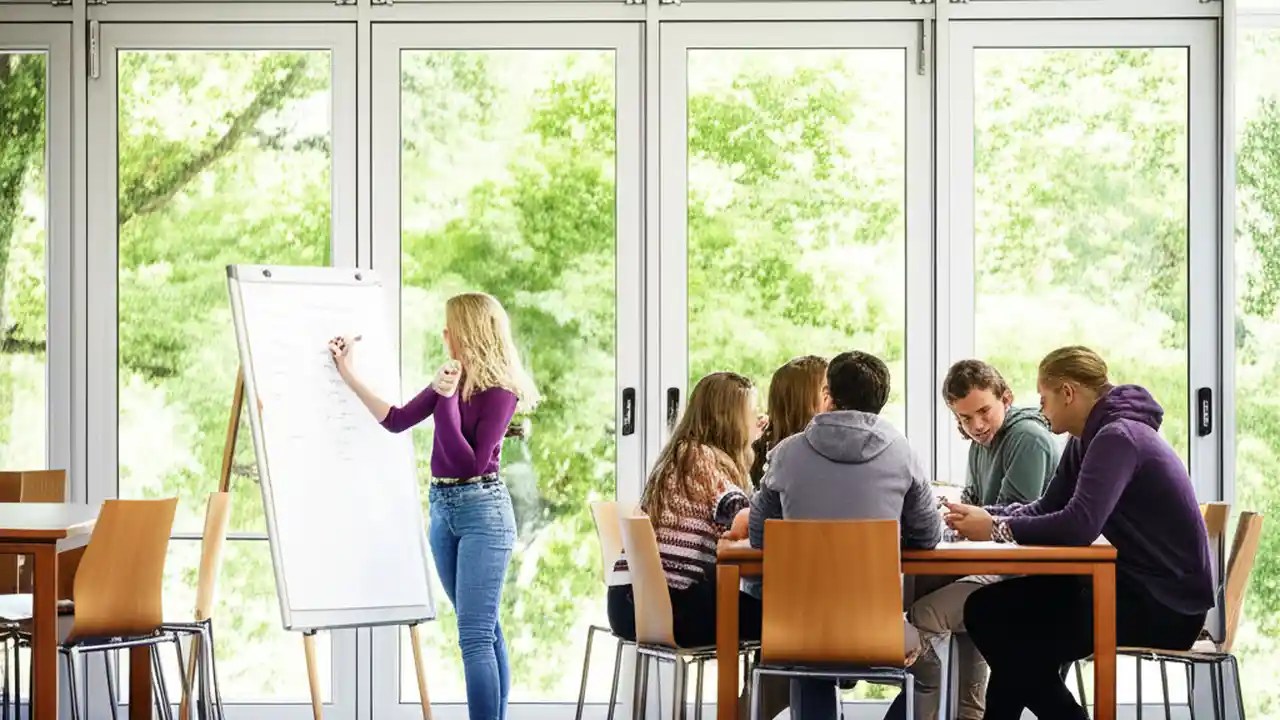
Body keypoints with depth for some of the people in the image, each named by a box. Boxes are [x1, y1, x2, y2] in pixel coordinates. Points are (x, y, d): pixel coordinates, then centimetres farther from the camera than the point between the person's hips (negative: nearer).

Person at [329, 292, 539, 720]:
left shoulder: (498, 391, -14)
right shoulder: (453, 378, 8)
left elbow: (471, 463, -18)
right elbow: (396, 420, 10)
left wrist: (447, 399, -22)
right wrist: (348, 373, 6)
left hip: (482, 511, -8)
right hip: (443, 508, 8)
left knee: (475, 636, -13)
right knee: (484, 631, 13)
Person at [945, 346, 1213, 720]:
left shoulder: (1118, 438, -20)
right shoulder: (1088, 442, 11)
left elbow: (1079, 526, -31)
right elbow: (1047, 509, 12)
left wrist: (996, 528, -20)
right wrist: (982, 515, -5)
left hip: (1166, 605, -10)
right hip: (1135, 586, 10)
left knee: (1017, 640, -12)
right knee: (988, 608, 1)